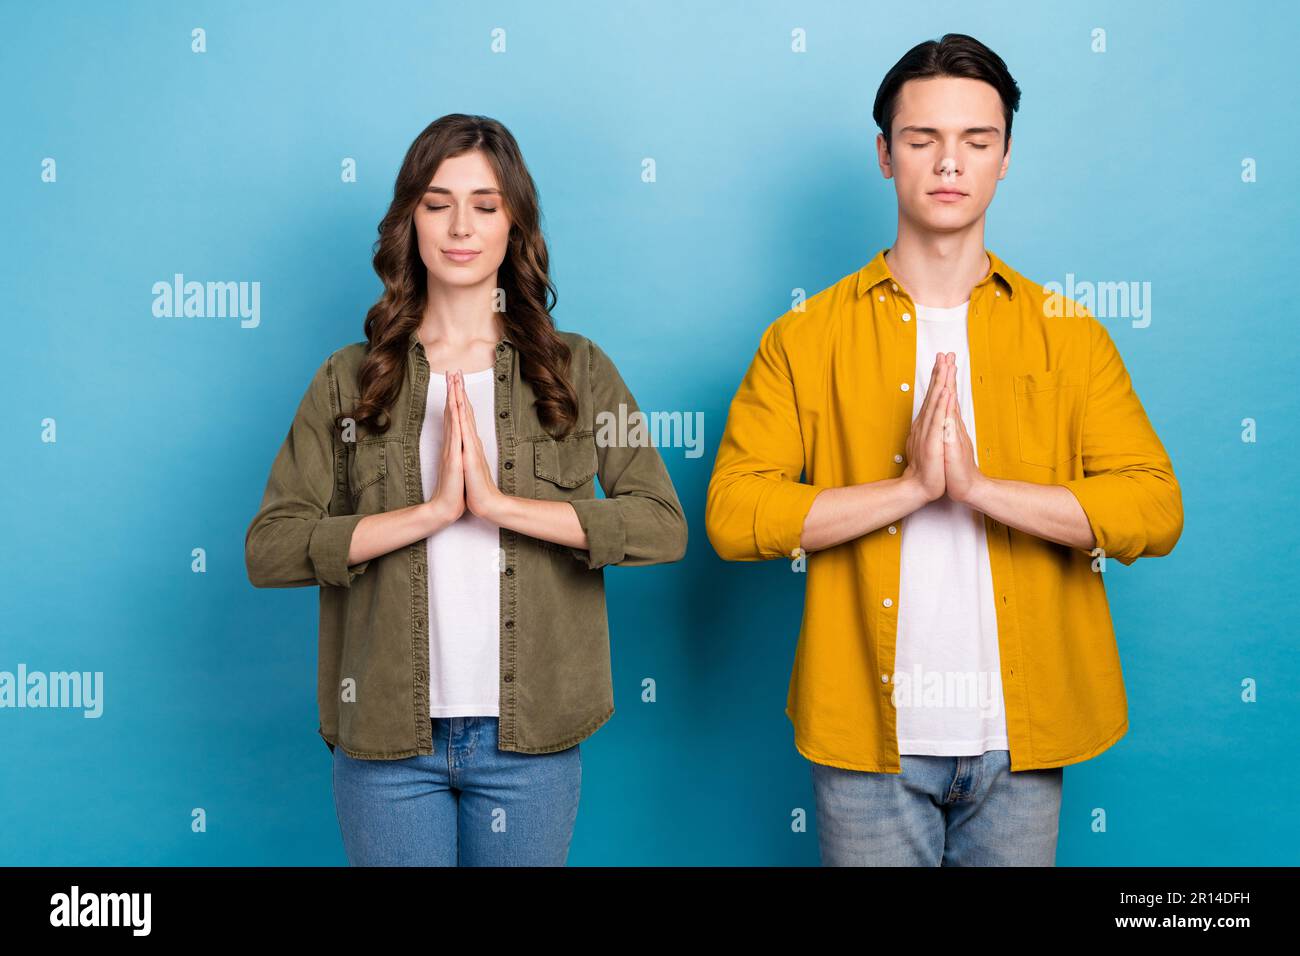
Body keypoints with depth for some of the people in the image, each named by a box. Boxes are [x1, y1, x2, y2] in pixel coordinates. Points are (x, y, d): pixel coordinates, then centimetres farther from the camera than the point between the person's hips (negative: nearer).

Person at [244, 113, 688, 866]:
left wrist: (499, 501, -17)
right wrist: (432, 509, -16)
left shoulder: (577, 371, 3)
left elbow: (664, 527, -8)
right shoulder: (350, 380, 4)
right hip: (387, 740, 0)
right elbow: (268, 549, -6)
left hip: (528, 738, 0)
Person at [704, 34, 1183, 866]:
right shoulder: (807, 337, 0)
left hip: (1022, 739, 2)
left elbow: (1156, 509, -5)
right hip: (869, 738, -1)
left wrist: (978, 484, -18)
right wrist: (911, 486, -18)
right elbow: (732, 515, -9)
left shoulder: (1070, 334, 4)